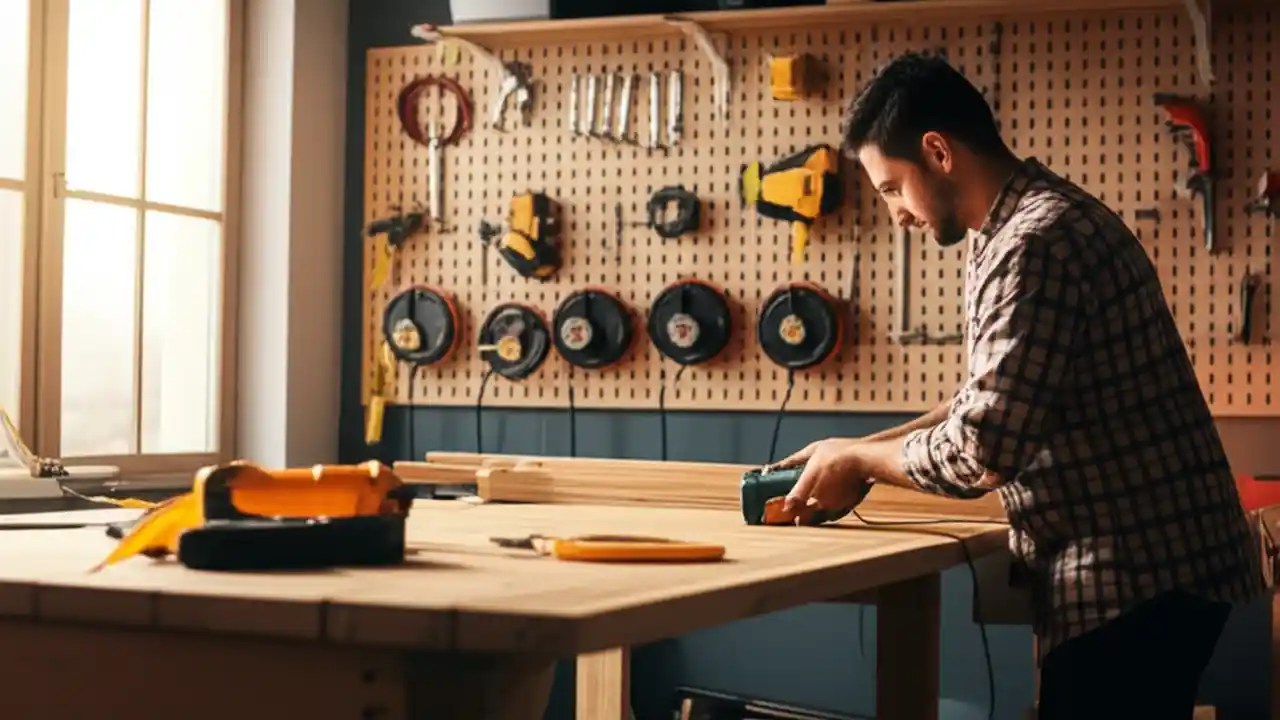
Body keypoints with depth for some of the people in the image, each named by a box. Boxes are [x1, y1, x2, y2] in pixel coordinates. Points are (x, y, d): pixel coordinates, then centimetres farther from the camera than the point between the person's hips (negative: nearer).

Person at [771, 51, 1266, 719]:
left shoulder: (1035, 242, -21)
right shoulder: (1032, 221, 14)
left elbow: (983, 448, -25)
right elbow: (993, 403, 20)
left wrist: (858, 459, -9)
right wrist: (860, 450, 11)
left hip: (1134, 573, -10)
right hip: (1145, 562, 10)